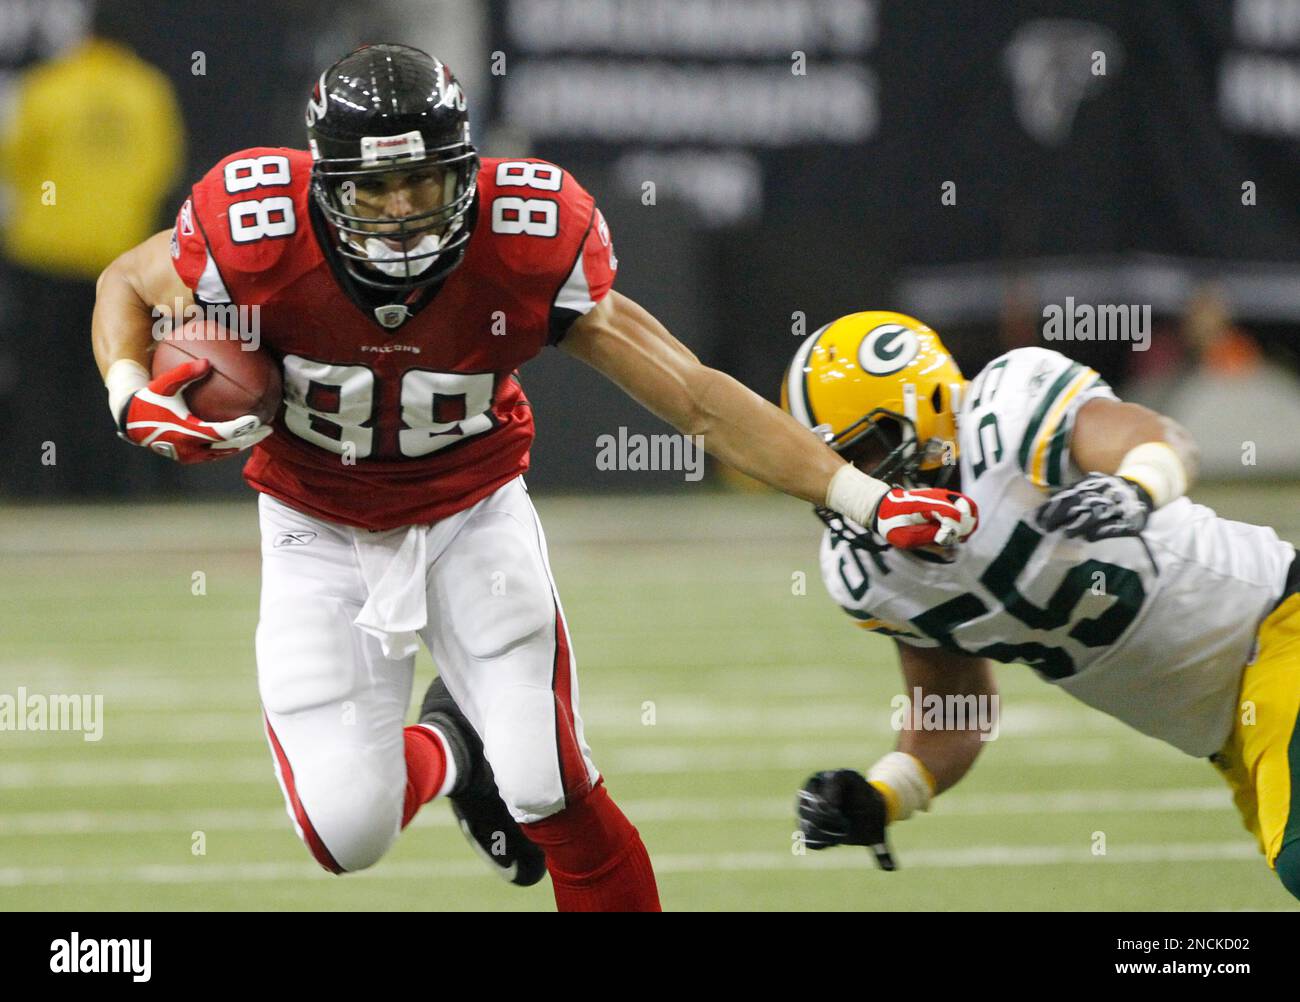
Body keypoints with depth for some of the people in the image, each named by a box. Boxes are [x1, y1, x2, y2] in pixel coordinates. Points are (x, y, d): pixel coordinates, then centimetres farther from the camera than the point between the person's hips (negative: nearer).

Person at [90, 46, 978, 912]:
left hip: (473, 516, 0)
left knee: (551, 795, -15)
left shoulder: (527, 244, -25)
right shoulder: (260, 234, -27)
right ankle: (446, 753, 27)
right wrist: (131, 396, -25)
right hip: (322, 537, 0)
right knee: (350, 834, -10)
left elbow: (695, 397, -19)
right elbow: (128, 283, -4)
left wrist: (862, 498, -22)